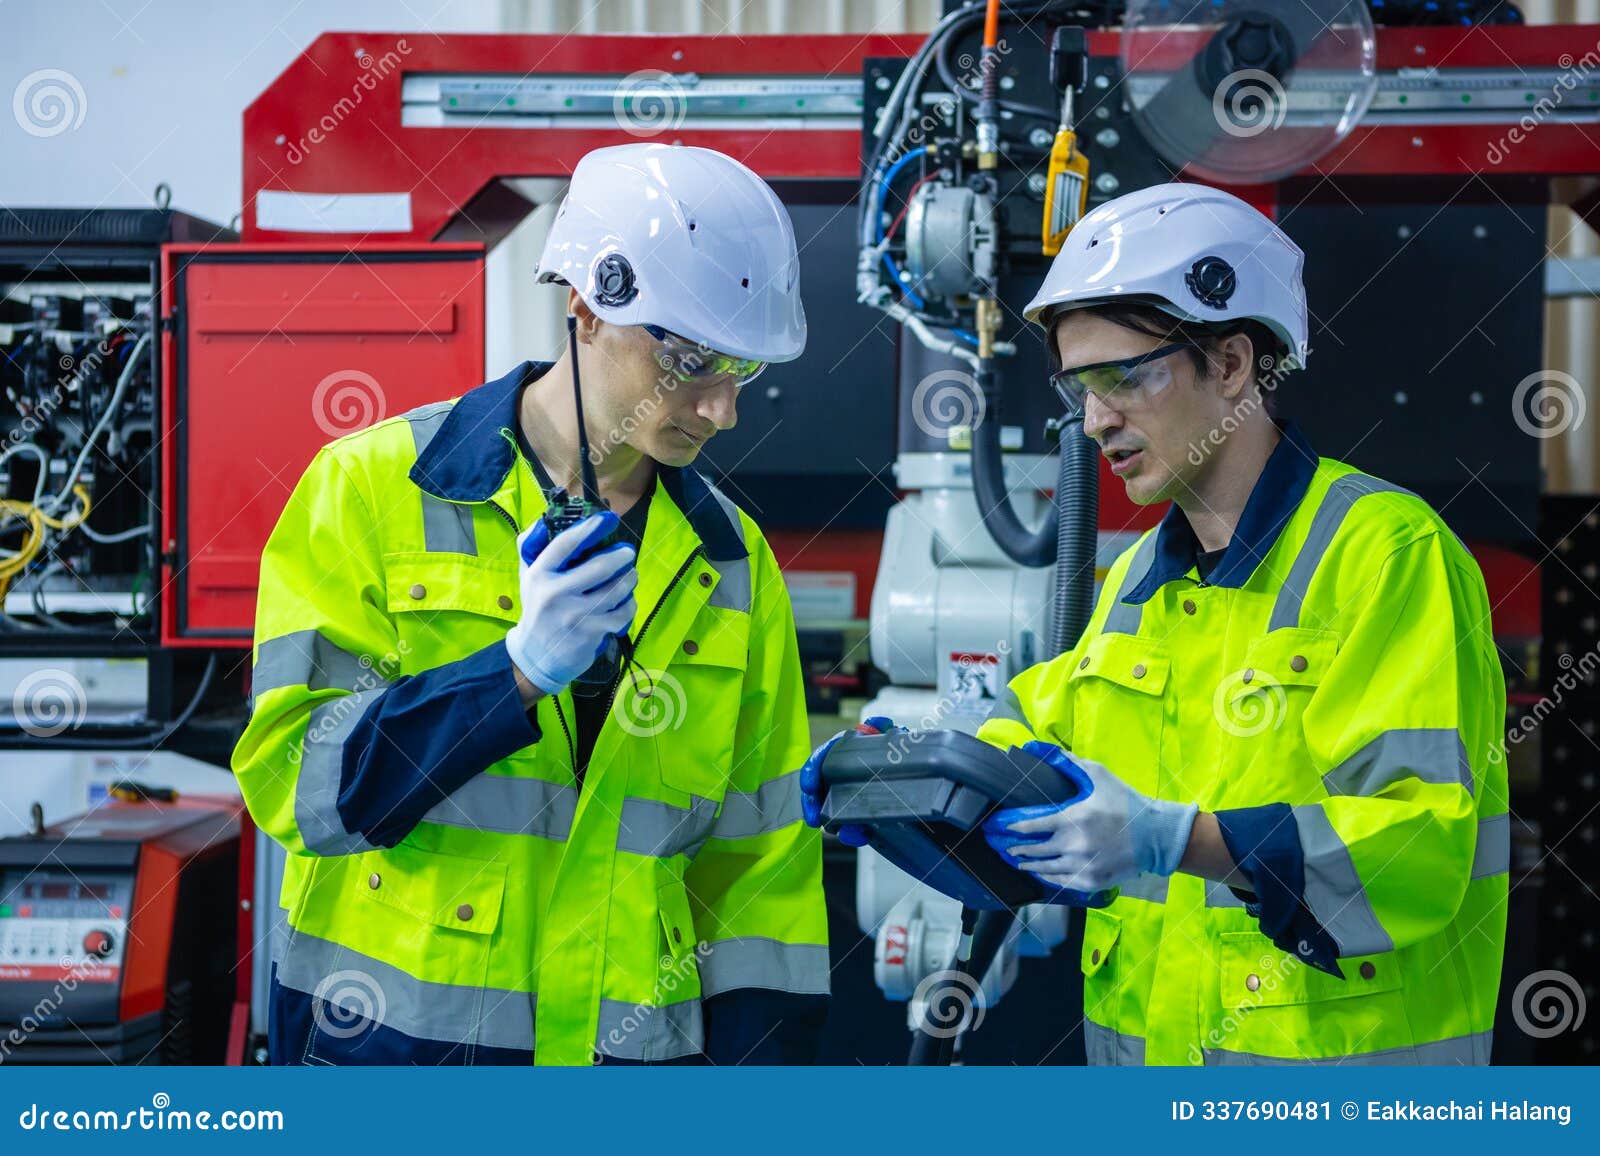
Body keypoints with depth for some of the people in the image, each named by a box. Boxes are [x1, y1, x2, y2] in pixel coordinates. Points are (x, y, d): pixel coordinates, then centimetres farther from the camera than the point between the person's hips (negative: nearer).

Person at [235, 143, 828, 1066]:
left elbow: (761, 861, 9)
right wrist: (519, 670, -21)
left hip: (631, 1043, 3)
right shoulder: (372, 488, -4)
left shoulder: (731, 562, 8)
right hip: (391, 1041, -3)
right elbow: (291, 780, -10)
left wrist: (760, 1059, 2)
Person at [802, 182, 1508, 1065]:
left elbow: (1418, 842, -22)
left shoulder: (1390, 554, -14)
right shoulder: (1137, 577, 13)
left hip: (1334, 1054, -7)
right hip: (1140, 1043, 7)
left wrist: (1175, 839, -32)